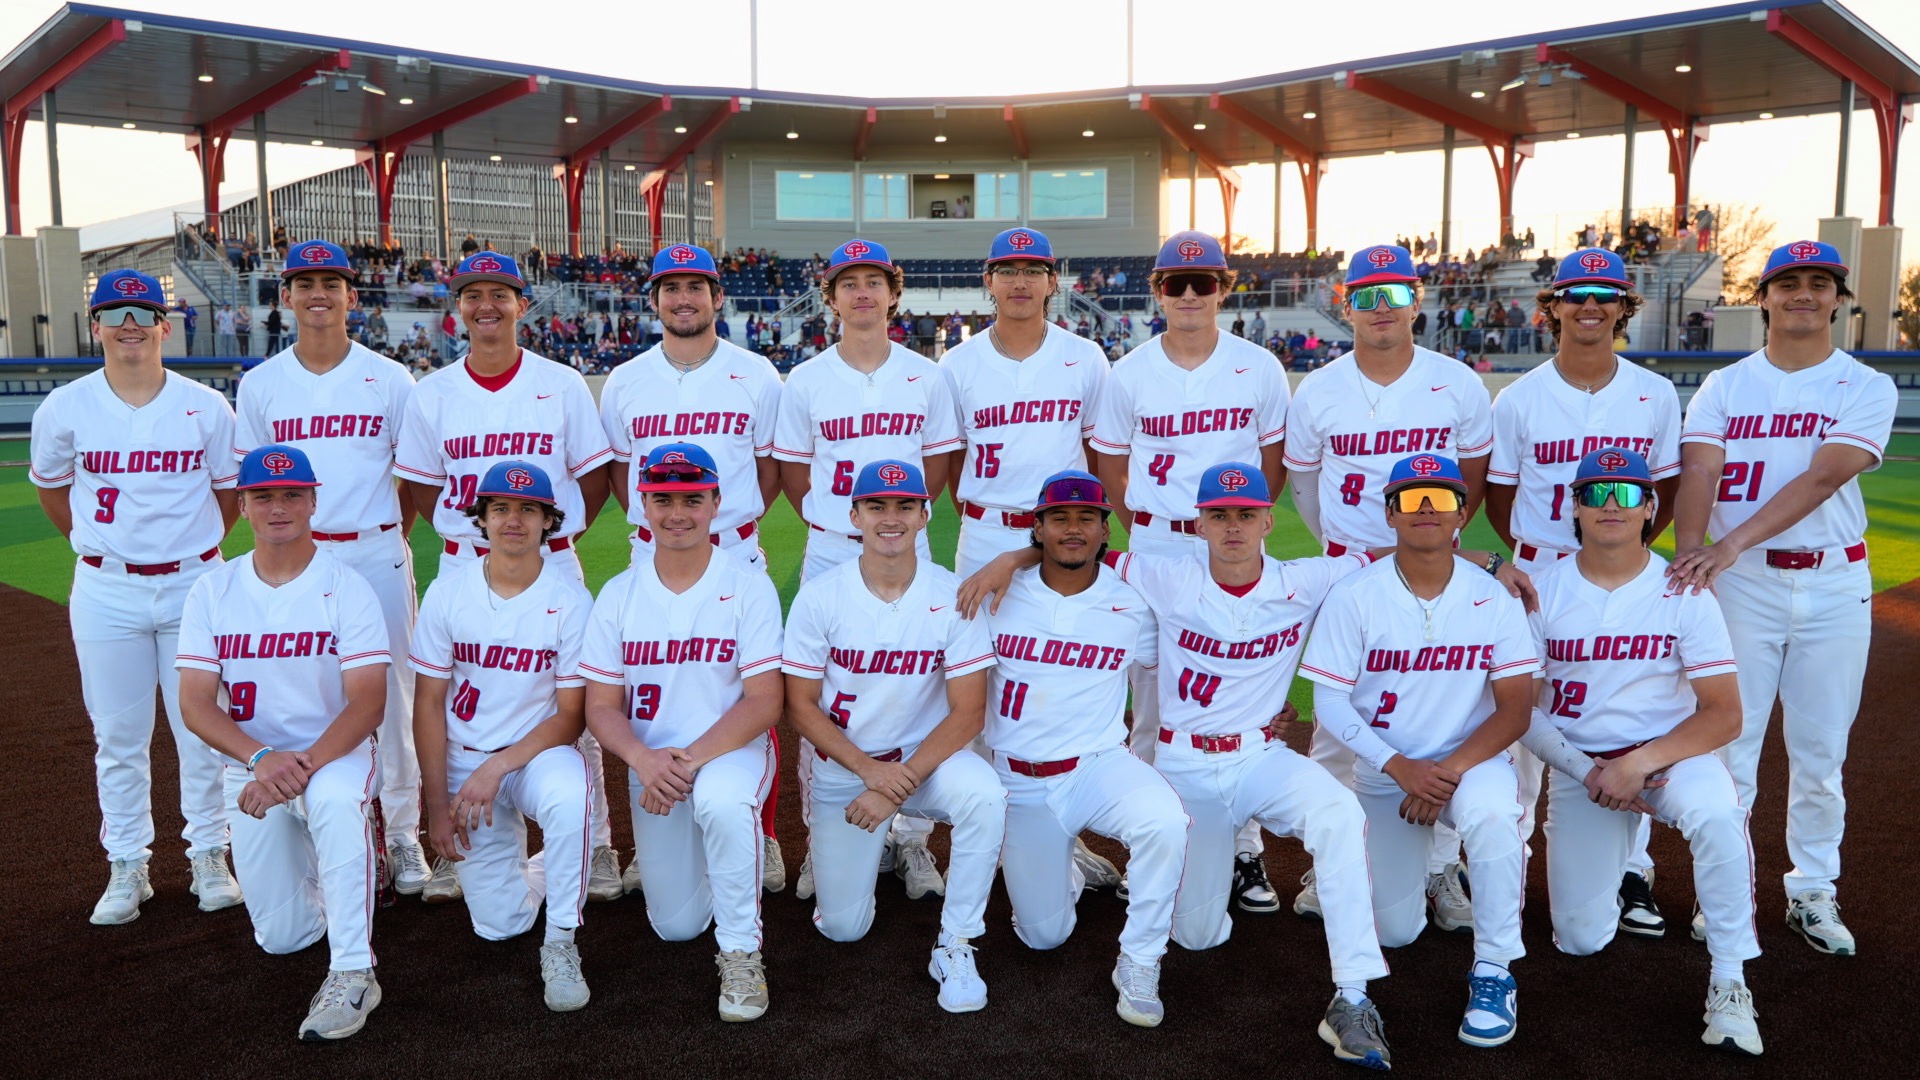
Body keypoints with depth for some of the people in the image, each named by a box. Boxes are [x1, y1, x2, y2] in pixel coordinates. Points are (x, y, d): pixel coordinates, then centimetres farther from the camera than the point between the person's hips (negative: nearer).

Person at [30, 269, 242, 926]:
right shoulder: (65, 408, -1)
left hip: (193, 584, 0)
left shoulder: (207, 408, -3)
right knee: (118, 735, 8)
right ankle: (127, 868, 22)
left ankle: (209, 857, 21)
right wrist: (97, 547, 12)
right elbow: (51, 488, 15)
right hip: (107, 591, 1)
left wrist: (192, 548, 9)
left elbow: (229, 494, 9)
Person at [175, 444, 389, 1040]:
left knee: (335, 798, -40)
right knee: (280, 937, 0)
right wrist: (263, 758, -23)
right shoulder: (212, 591, 1)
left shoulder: (346, 588, -8)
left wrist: (305, 764, -30)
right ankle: (323, 864, 36)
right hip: (248, 765, 3)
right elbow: (196, 705, -6)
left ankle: (353, 973, -30)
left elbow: (367, 702, -15)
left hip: (336, 754, -3)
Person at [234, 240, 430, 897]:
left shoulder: (389, 380, 1)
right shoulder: (261, 384, 5)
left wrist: (389, 542, 3)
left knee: (390, 690, 2)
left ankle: (402, 833, 14)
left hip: (377, 554, -1)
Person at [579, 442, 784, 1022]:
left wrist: (693, 758, -26)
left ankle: (741, 952, -17)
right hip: (650, 763, 3)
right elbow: (602, 707, -2)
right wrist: (646, 762, -22)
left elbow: (764, 702, -13)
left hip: (732, 751, -3)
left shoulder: (749, 587, -9)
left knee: (723, 801, -39)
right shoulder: (618, 595, -1)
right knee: (676, 926, 7)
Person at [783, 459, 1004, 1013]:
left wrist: (899, 784, -23)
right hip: (843, 766, 1)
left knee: (984, 795, -34)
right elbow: (801, 705, -8)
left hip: (925, 758, -1)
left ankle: (955, 948, -14)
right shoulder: (820, 597, -11)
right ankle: (874, 842, 34)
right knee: (842, 928, 0)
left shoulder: (952, 597, -14)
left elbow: (968, 712, -14)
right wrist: (869, 770, -21)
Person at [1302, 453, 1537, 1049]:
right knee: (1394, 930, 0)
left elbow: (1515, 710, -9)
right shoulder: (1354, 596, -12)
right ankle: (1425, 868, 39)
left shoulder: (1494, 598, -9)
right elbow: (1330, 705, -10)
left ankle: (1494, 973, -15)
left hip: (1471, 759, -1)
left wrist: (1451, 770, -22)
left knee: (1490, 814, -37)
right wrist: (1401, 768, -21)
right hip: (1384, 771, 1)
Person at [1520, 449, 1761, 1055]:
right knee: (1580, 939, 1)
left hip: (1671, 752, -1)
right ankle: (1620, 862, 36)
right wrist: (1587, 772, -17)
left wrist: (1640, 764, -24)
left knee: (1716, 814, -37)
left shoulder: (1683, 594, -9)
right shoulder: (1543, 590, -6)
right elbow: (1524, 710, -4)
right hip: (1578, 765, 2)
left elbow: (1724, 715, -12)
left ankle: (1729, 983, -19)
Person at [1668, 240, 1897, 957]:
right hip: (1741, 583, 0)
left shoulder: (1866, 388, 1)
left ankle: (1813, 894, 22)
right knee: (1729, 743, 3)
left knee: (1820, 751, 7)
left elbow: (1824, 477, -15)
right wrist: (1691, 551, -30)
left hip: (1834, 586, 0)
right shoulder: (1723, 387, 5)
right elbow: (1699, 472, -10)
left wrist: (1732, 543, -28)